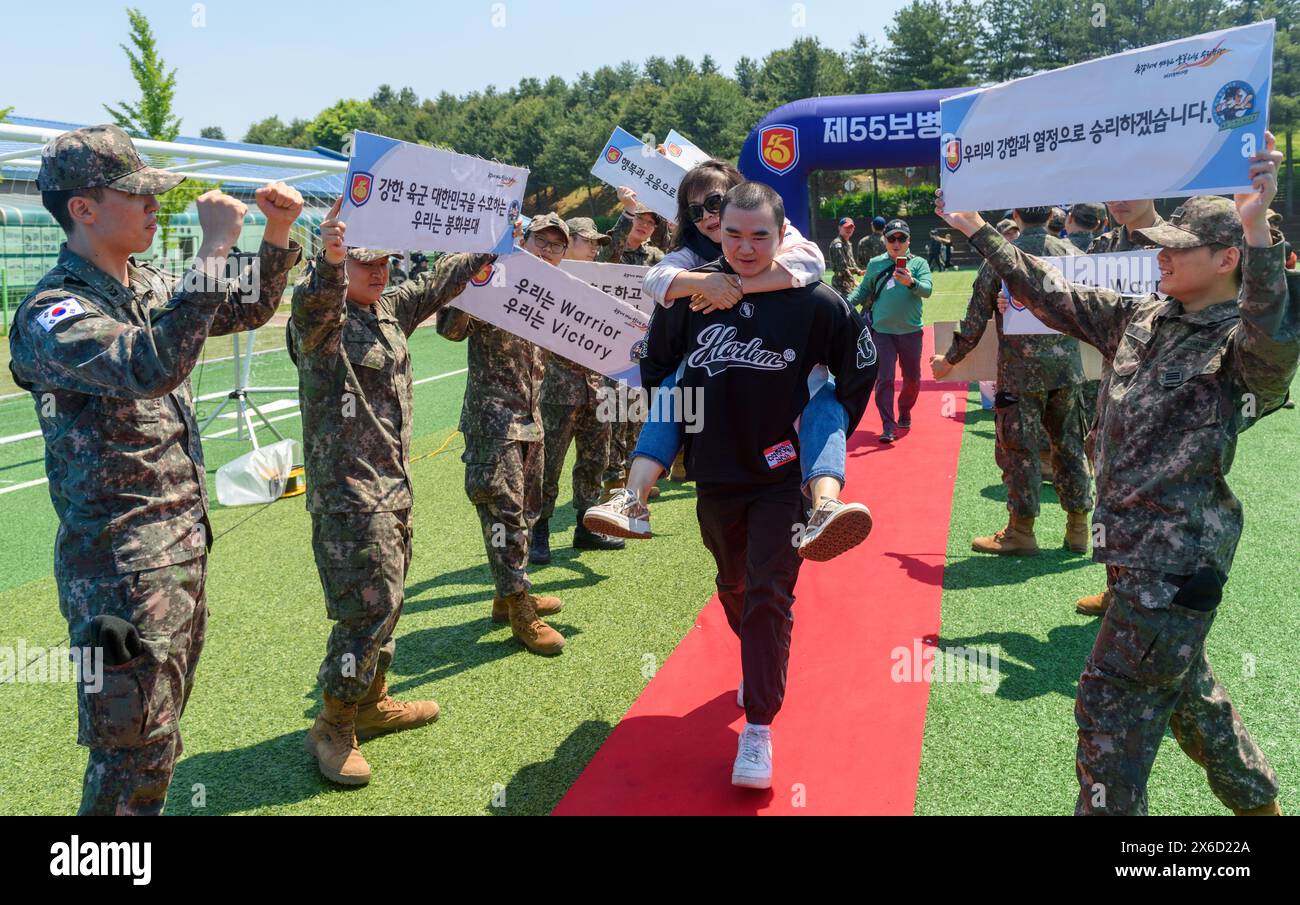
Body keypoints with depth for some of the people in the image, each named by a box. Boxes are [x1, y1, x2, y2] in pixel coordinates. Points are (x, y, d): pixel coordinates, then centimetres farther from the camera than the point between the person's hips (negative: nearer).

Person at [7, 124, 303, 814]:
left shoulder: (149, 287, 8)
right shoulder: (53, 315, -18)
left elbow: (247, 311, 21)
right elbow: (151, 367, -36)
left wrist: (277, 235, 5)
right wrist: (215, 251, -33)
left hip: (185, 547, 9)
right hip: (121, 567, -8)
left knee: (159, 730, 20)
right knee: (138, 746, 1)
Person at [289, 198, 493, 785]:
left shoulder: (390, 309, 12)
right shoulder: (322, 320, -13)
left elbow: (436, 284, 25)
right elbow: (313, 307, -36)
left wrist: (488, 249, 27)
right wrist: (328, 263, -56)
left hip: (394, 483, 9)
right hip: (346, 488, -9)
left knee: (386, 598, 17)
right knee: (370, 603, -10)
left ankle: (371, 702, 32)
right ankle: (333, 727, 4)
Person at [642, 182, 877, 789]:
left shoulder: (814, 301, -13)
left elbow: (860, 368, 2)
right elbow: (657, 363, 7)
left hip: (781, 475, -3)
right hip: (715, 474, 3)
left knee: (768, 596, -7)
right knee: (733, 587, 21)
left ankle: (759, 728, 3)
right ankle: (760, 664, 49)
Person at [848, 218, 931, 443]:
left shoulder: (918, 263, 0)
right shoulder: (875, 264, 5)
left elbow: (927, 289, -14)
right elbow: (864, 289, 14)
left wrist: (911, 282, -33)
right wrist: (848, 302, -3)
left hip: (910, 331, 1)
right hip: (882, 330, 0)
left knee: (912, 378, 13)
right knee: (884, 378, -7)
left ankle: (904, 413, 38)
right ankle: (888, 426, -2)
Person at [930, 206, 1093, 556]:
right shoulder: (1071, 252, 4)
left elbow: (976, 319, -4)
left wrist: (950, 359, 8)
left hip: (1020, 369, -4)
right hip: (1067, 366, 4)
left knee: (1019, 448, 3)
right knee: (1069, 444, 12)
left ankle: (1021, 531, 8)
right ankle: (1078, 527, 18)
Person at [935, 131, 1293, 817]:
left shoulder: (1242, 340, -13)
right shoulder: (1140, 318, 8)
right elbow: (1048, 294, 14)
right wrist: (974, 228, 15)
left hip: (1179, 555, -8)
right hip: (1132, 545, 8)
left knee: (1111, 703, -4)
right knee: (1182, 683, 24)